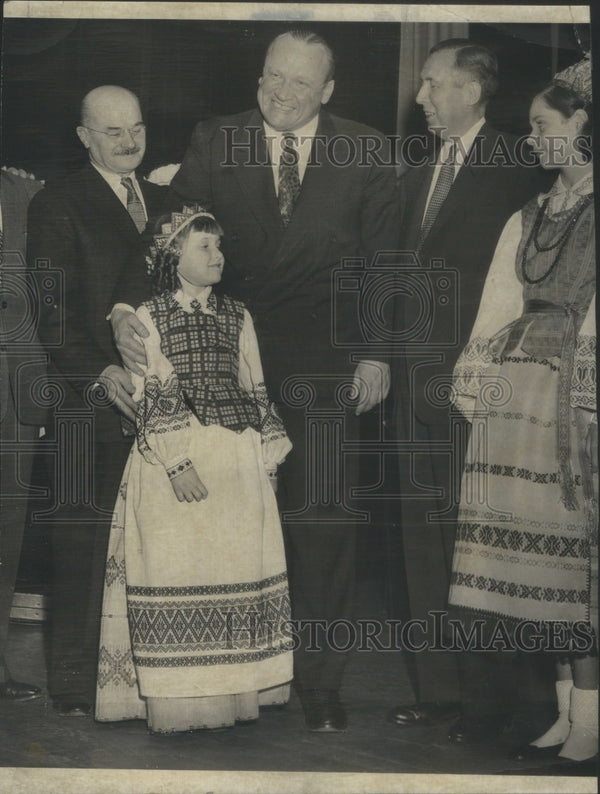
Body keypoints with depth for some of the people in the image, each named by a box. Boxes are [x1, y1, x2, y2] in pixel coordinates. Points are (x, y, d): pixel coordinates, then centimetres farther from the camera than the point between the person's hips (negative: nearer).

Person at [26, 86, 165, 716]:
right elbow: (51, 314, -9)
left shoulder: (165, 203, 18)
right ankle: (75, 684, 8)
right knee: (84, 545, -1)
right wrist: (101, 373, -21)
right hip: (94, 403, -5)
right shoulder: (57, 207, -1)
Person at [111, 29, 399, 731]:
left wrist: (377, 353, 1)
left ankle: (319, 684, 13)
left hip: (325, 367, -1)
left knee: (322, 528, 1)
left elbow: (384, 260, 6)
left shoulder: (365, 152, 2)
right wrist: (127, 309, -20)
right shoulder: (214, 144, 3)